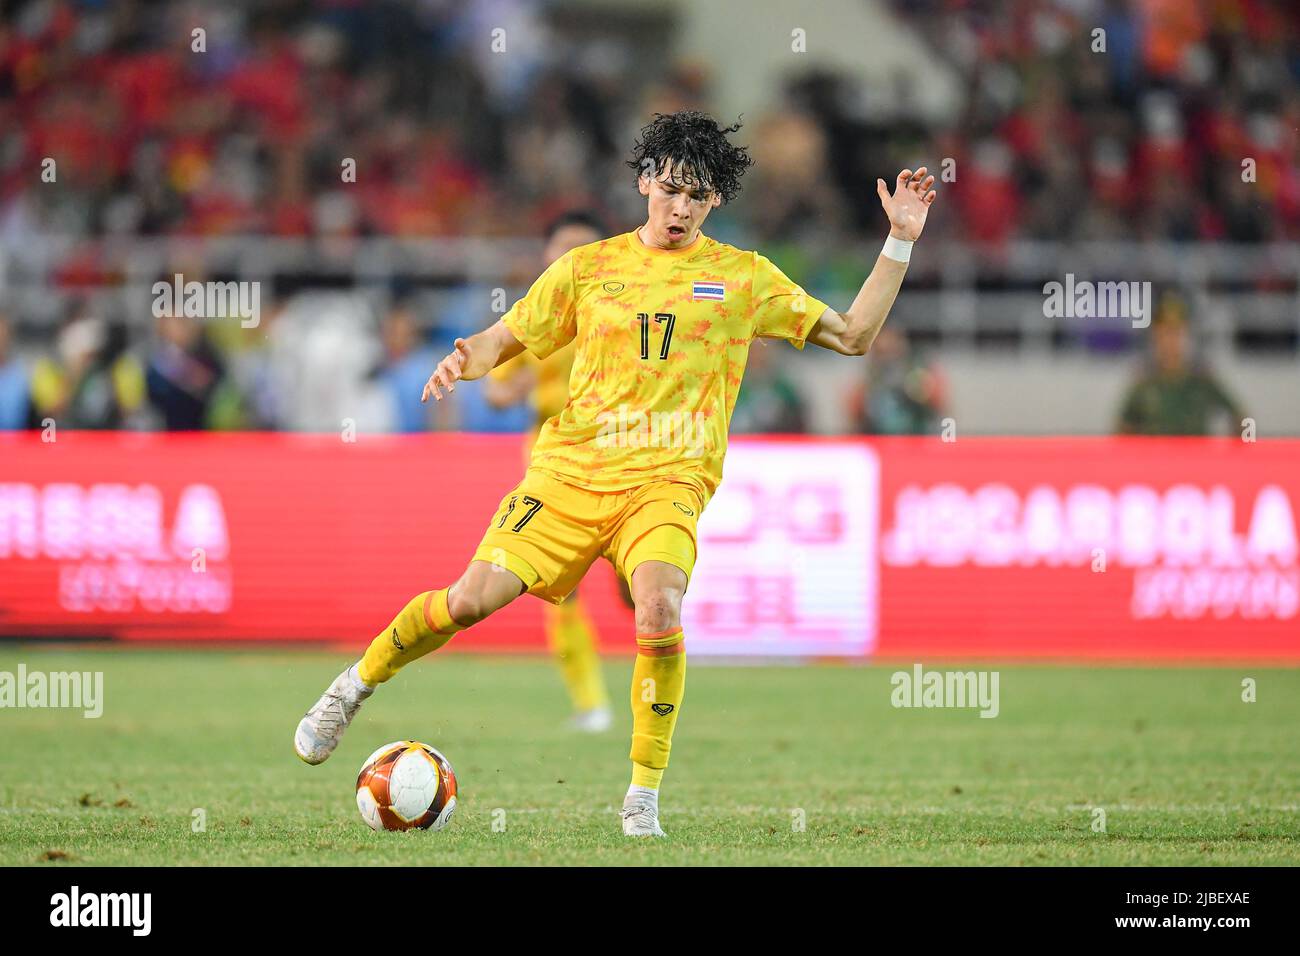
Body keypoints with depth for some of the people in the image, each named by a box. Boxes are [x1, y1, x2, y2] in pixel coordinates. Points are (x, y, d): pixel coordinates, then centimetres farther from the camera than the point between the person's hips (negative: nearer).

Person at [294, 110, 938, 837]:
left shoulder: (744, 277, 10)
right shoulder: (589, 268, 11)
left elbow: (852, 336, 12)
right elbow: (506, 339, 15)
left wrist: (901, 242, 6)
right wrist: (465, 360, -8)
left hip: (667, 481, -1)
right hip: (569, 469, 1)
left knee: (660, 609, -30)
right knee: (475, 596, -14)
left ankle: (645, 797, -16)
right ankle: (354, 687, 13)